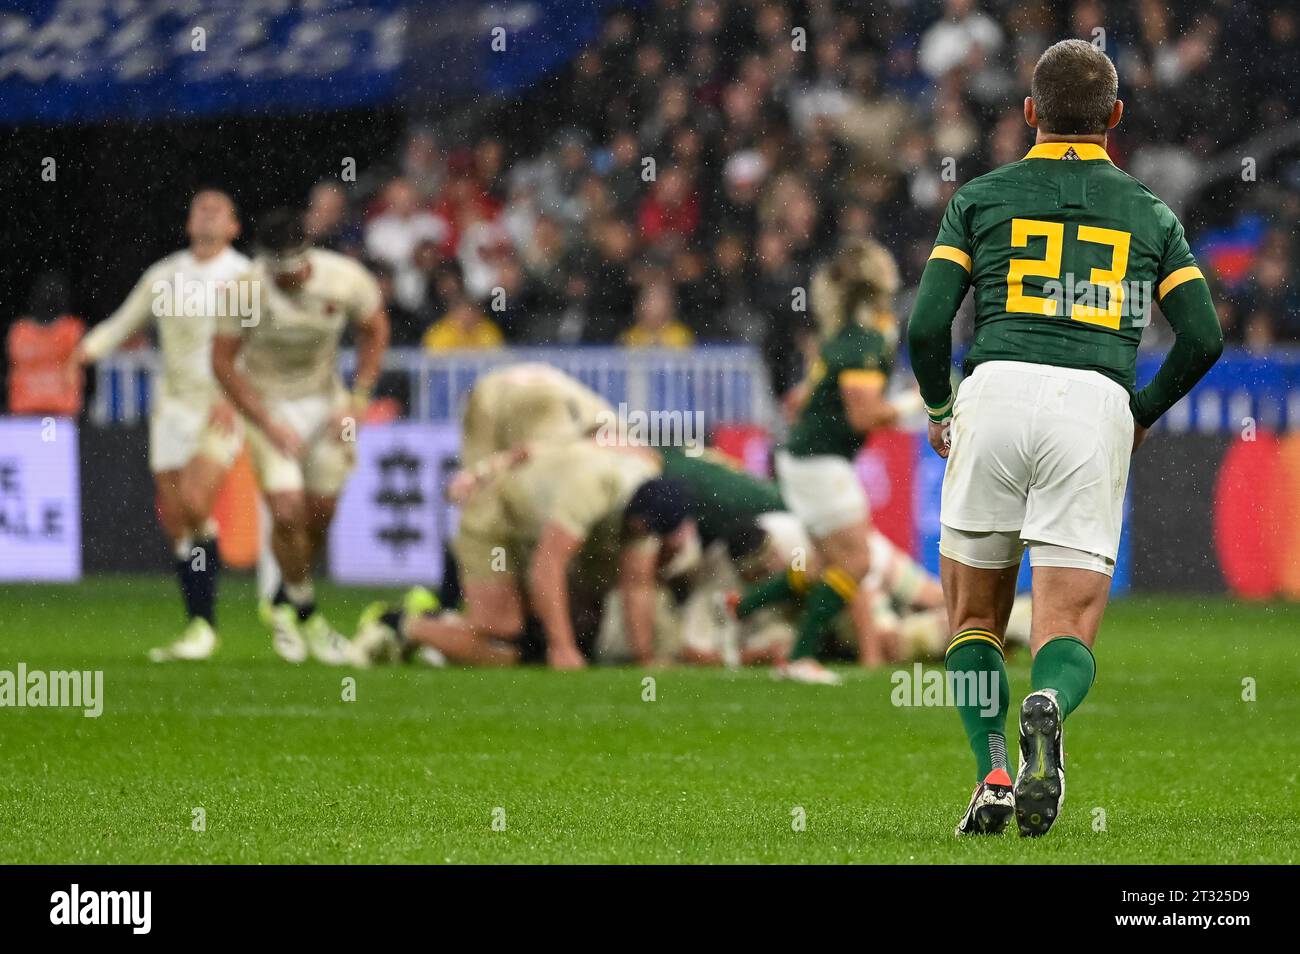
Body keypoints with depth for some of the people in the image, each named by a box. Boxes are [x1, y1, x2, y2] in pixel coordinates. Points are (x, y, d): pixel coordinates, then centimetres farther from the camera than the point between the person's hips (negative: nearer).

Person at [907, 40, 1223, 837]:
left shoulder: (982, 196, 14)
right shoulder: (1149, 212, 17)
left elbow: (927, 323, 5)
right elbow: (1203, 336, 8)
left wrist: (939, 410, 22)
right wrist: (1146, 410, 25)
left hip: (996, 390, 0)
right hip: (1096, 409, 0)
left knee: (973, 617, 15)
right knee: (1069, 633, 0)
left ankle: (993, 775, -5)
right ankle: (1047, 706, -35)